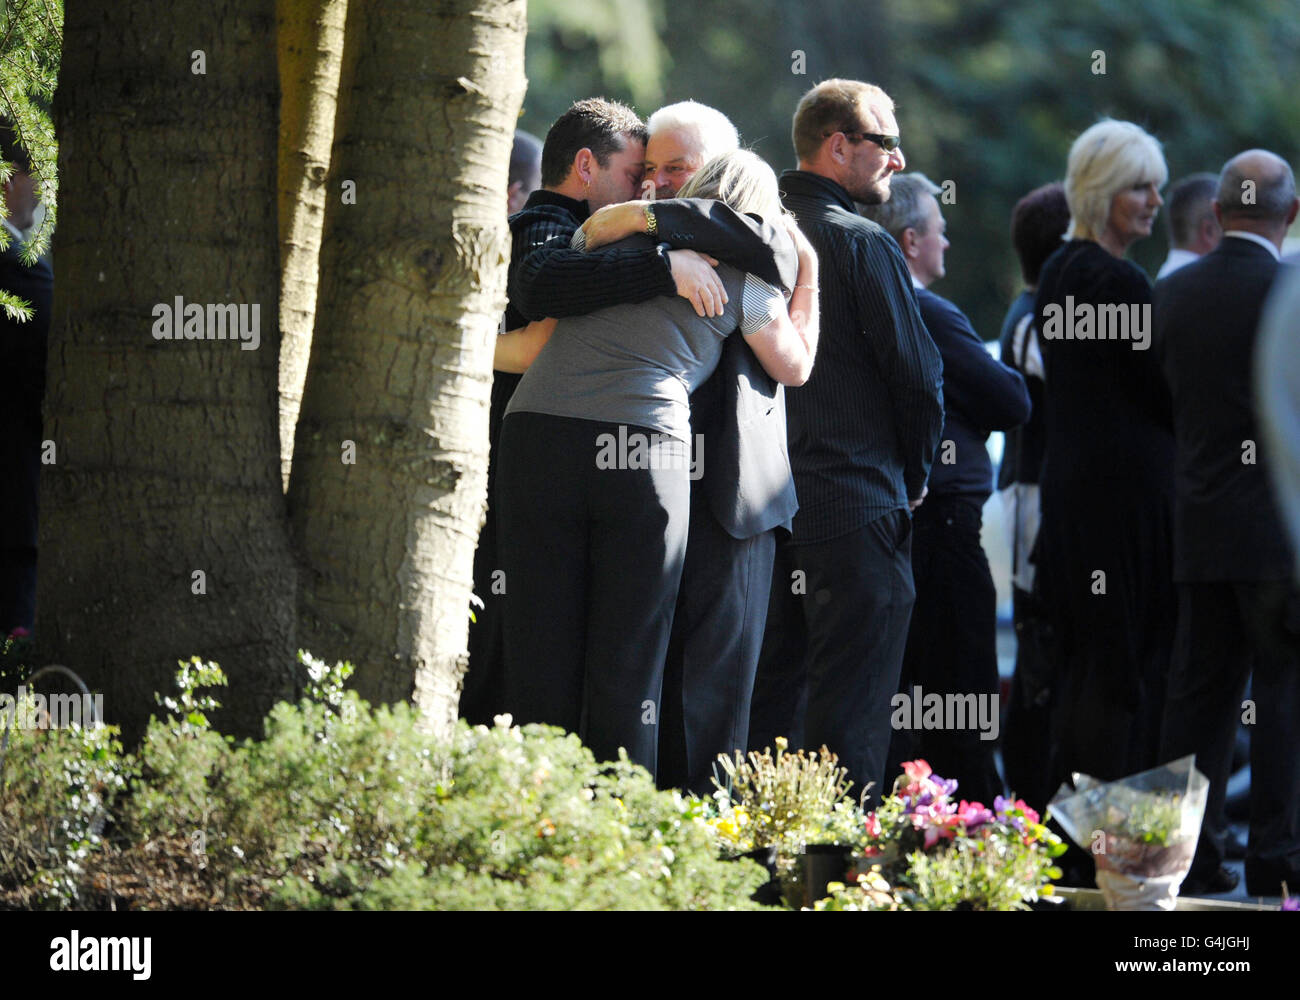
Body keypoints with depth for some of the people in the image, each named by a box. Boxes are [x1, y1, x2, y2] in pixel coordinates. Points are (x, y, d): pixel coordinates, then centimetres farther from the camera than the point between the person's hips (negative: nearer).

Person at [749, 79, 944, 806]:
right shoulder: (863, 245, -12)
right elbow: (918, 377, -12)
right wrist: (914, 475, 6)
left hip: (769, 501, 7)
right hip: (857, 510, -7)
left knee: (774, 698, 13)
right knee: (850, 717, -5)